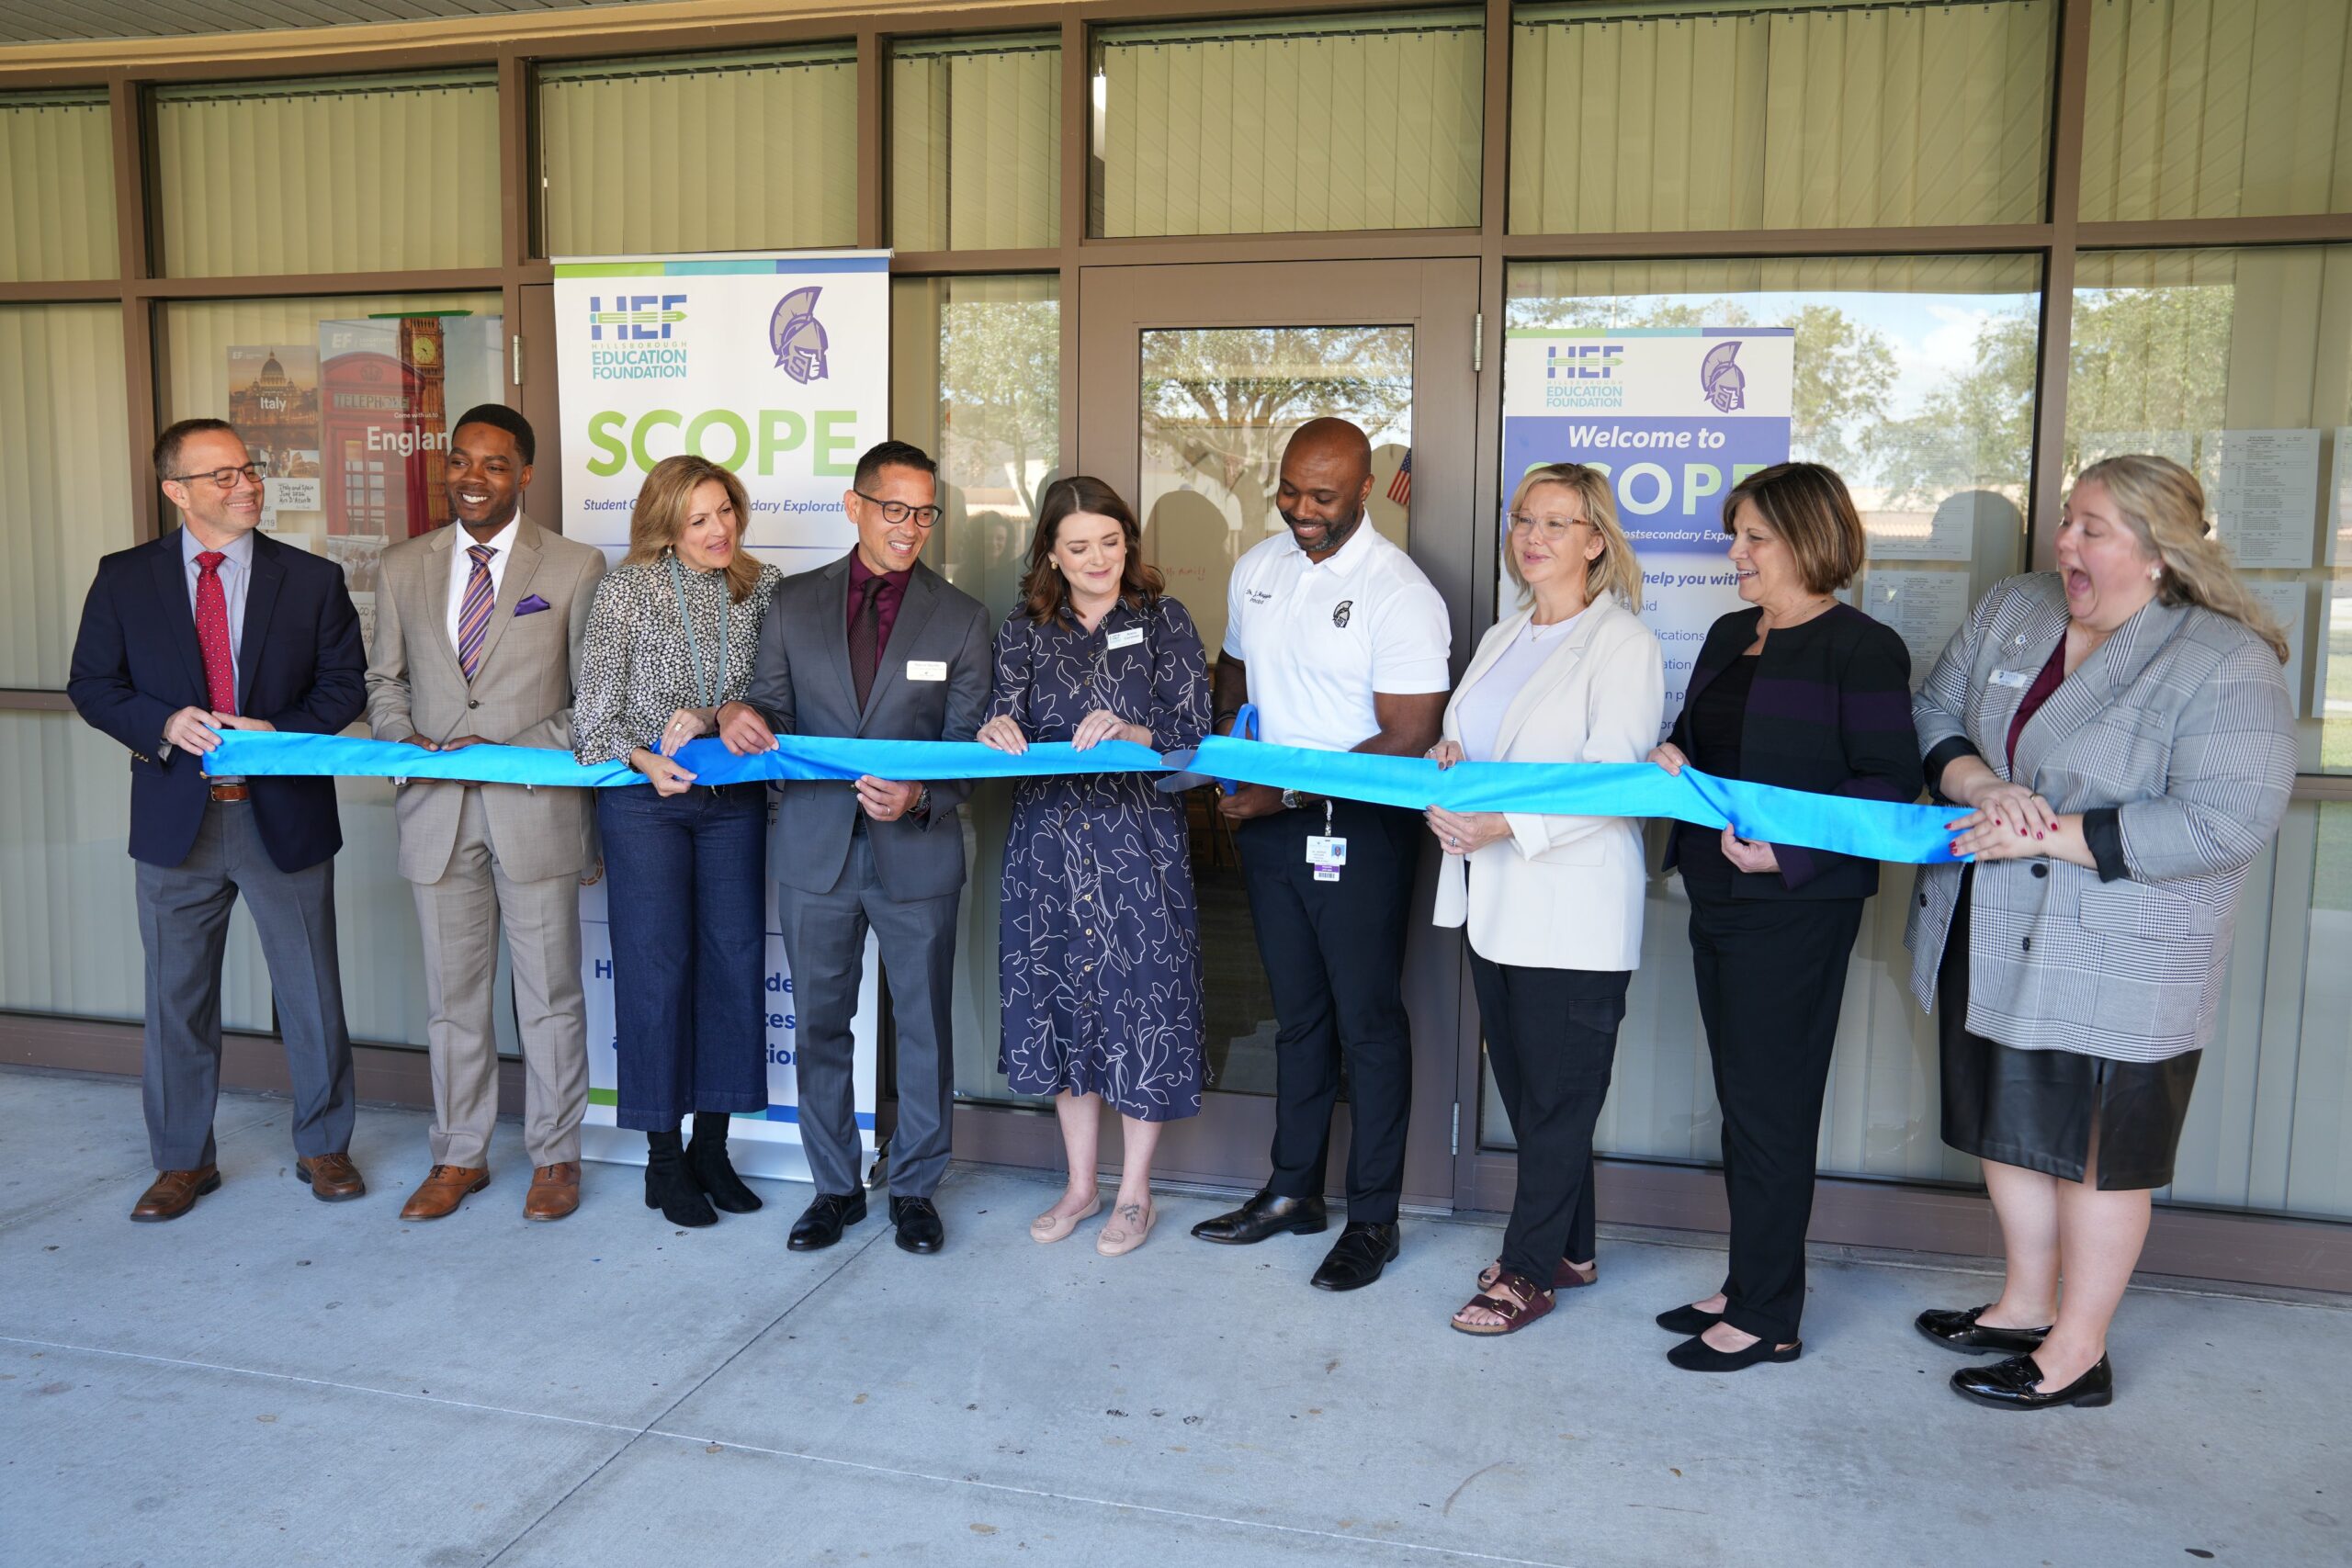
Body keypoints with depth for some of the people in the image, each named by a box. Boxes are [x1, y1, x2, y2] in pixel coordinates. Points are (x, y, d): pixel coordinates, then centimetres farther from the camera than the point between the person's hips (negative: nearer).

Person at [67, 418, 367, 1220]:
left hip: (286, 815, -1)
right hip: (177, 817, 1)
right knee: (177, 997, 11)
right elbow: (92, 684, 5)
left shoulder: (312, 579, 1)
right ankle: (183, 1160, 26)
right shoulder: (124, 579, 3)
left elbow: (345, 682, 2)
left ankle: (323, 1147, 24)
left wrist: (281, 730, -15)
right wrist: (164, 724, -14)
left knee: (311, 993, 7)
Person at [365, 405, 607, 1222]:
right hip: (435, 810, 3)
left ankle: (554, 1156, 20)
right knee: (452, 994, 12)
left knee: (550, 994, 6)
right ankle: (459, 1155, 26)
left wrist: (512, 751, -13)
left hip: (535, 809, -3)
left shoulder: (575, 567, 0)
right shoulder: (402, 567, 10)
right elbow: (385, 679, 15)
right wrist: (403, 739, -5)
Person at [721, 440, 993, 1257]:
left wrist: (919, 797, -21)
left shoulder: (960, 618, 2)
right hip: (815, 847, 2)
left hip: (917, 852, -1)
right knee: (819, 1025, 11)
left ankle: (915, 1188, 24)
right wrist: (743, 717, -16)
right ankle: (835, 1186, 27)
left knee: (924, 1027, 7)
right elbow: (775, 713, 8)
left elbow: (968, 746, -2)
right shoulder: (794, 604, 5)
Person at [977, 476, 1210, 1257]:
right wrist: (997, 732, -19)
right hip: (1048, 840, 3)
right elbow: (1005, 720, 3)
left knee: (1139, 996, -1)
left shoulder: (1163, 620, 2)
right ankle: (1081, 1183, 24)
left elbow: (1194, 732, -4)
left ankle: (1135, 1192, 16)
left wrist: (1129, 733, -22)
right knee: (1058, 998, 8)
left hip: (1139, 841, -3)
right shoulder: (1024, 631, 10)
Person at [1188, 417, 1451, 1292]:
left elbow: (1407, 739, -18)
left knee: (1368, 1022, 4)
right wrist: (1224, 747, 2)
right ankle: (1293, 1191, 29)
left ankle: (1374, 1219, 16)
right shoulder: (1255, 570, 7)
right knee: (1297, 1014, 16)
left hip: (1359, 831, -6)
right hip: (1269, 824, 6)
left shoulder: (1398, 592, -14)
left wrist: (1291, 793, -19)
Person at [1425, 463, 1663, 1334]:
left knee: (1556, 1097, 3)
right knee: (1522, 1086, 14)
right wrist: (1446, 769, -3)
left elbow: (1613, 780, -16)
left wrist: (1506, 824, -25)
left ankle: (1530, 1270, 15)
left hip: (1573, 910, -8)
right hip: (1497, 902, 8)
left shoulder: (1622, 643, -8)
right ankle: (1569, 1252, 29)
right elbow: (1464, 742, 21)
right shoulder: (1502, 639, 17)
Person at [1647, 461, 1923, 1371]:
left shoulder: (1860, 649, -11)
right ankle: (1747, 1286, 28)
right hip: (1717, 896, 8)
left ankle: (1769, 1318, 13)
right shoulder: (1731, 636, 14)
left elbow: (1892, 783, -15)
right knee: (1739, 1099, 15)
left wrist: (1788, 853, -23)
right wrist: (1672, 760, -2)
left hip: (1796, 910, -8)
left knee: (1769, 1106, 0)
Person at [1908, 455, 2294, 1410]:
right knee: (2011, 1127, 19)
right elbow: (1932, 715, 8)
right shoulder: (2011, 611, 5)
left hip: (2114, 965, -6)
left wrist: (2048, 834, -22)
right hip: (1989, 946, 7)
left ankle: (2077, 1351, 24)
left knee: (2095, 1152, 8)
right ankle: (2026, 1304, 39)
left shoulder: (2226, 663, -15)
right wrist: (1982, 785, -14)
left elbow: (2224, 822, -22)